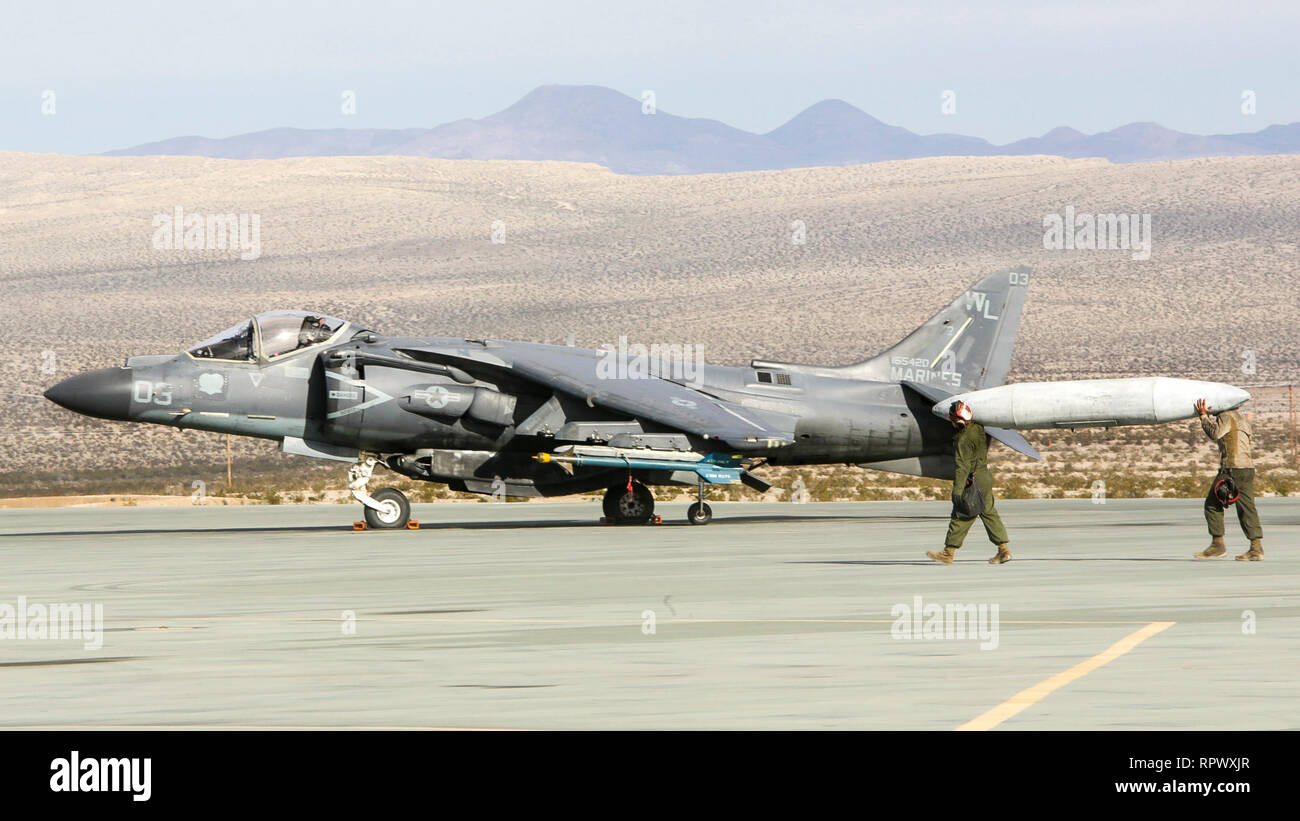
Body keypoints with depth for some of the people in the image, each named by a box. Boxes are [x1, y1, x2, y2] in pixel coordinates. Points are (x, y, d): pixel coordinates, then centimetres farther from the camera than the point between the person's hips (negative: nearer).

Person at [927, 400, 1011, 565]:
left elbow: (962, 466, -22)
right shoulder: (979, 429, 6)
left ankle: (948, 553, 5)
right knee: (989, 513, 12)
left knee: (960, 517, -1)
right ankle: (1003, 549, 10)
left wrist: (958, 489, -22)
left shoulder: (964, 439, -19)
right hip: (985, 476, 9)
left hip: (972, 480, -9)